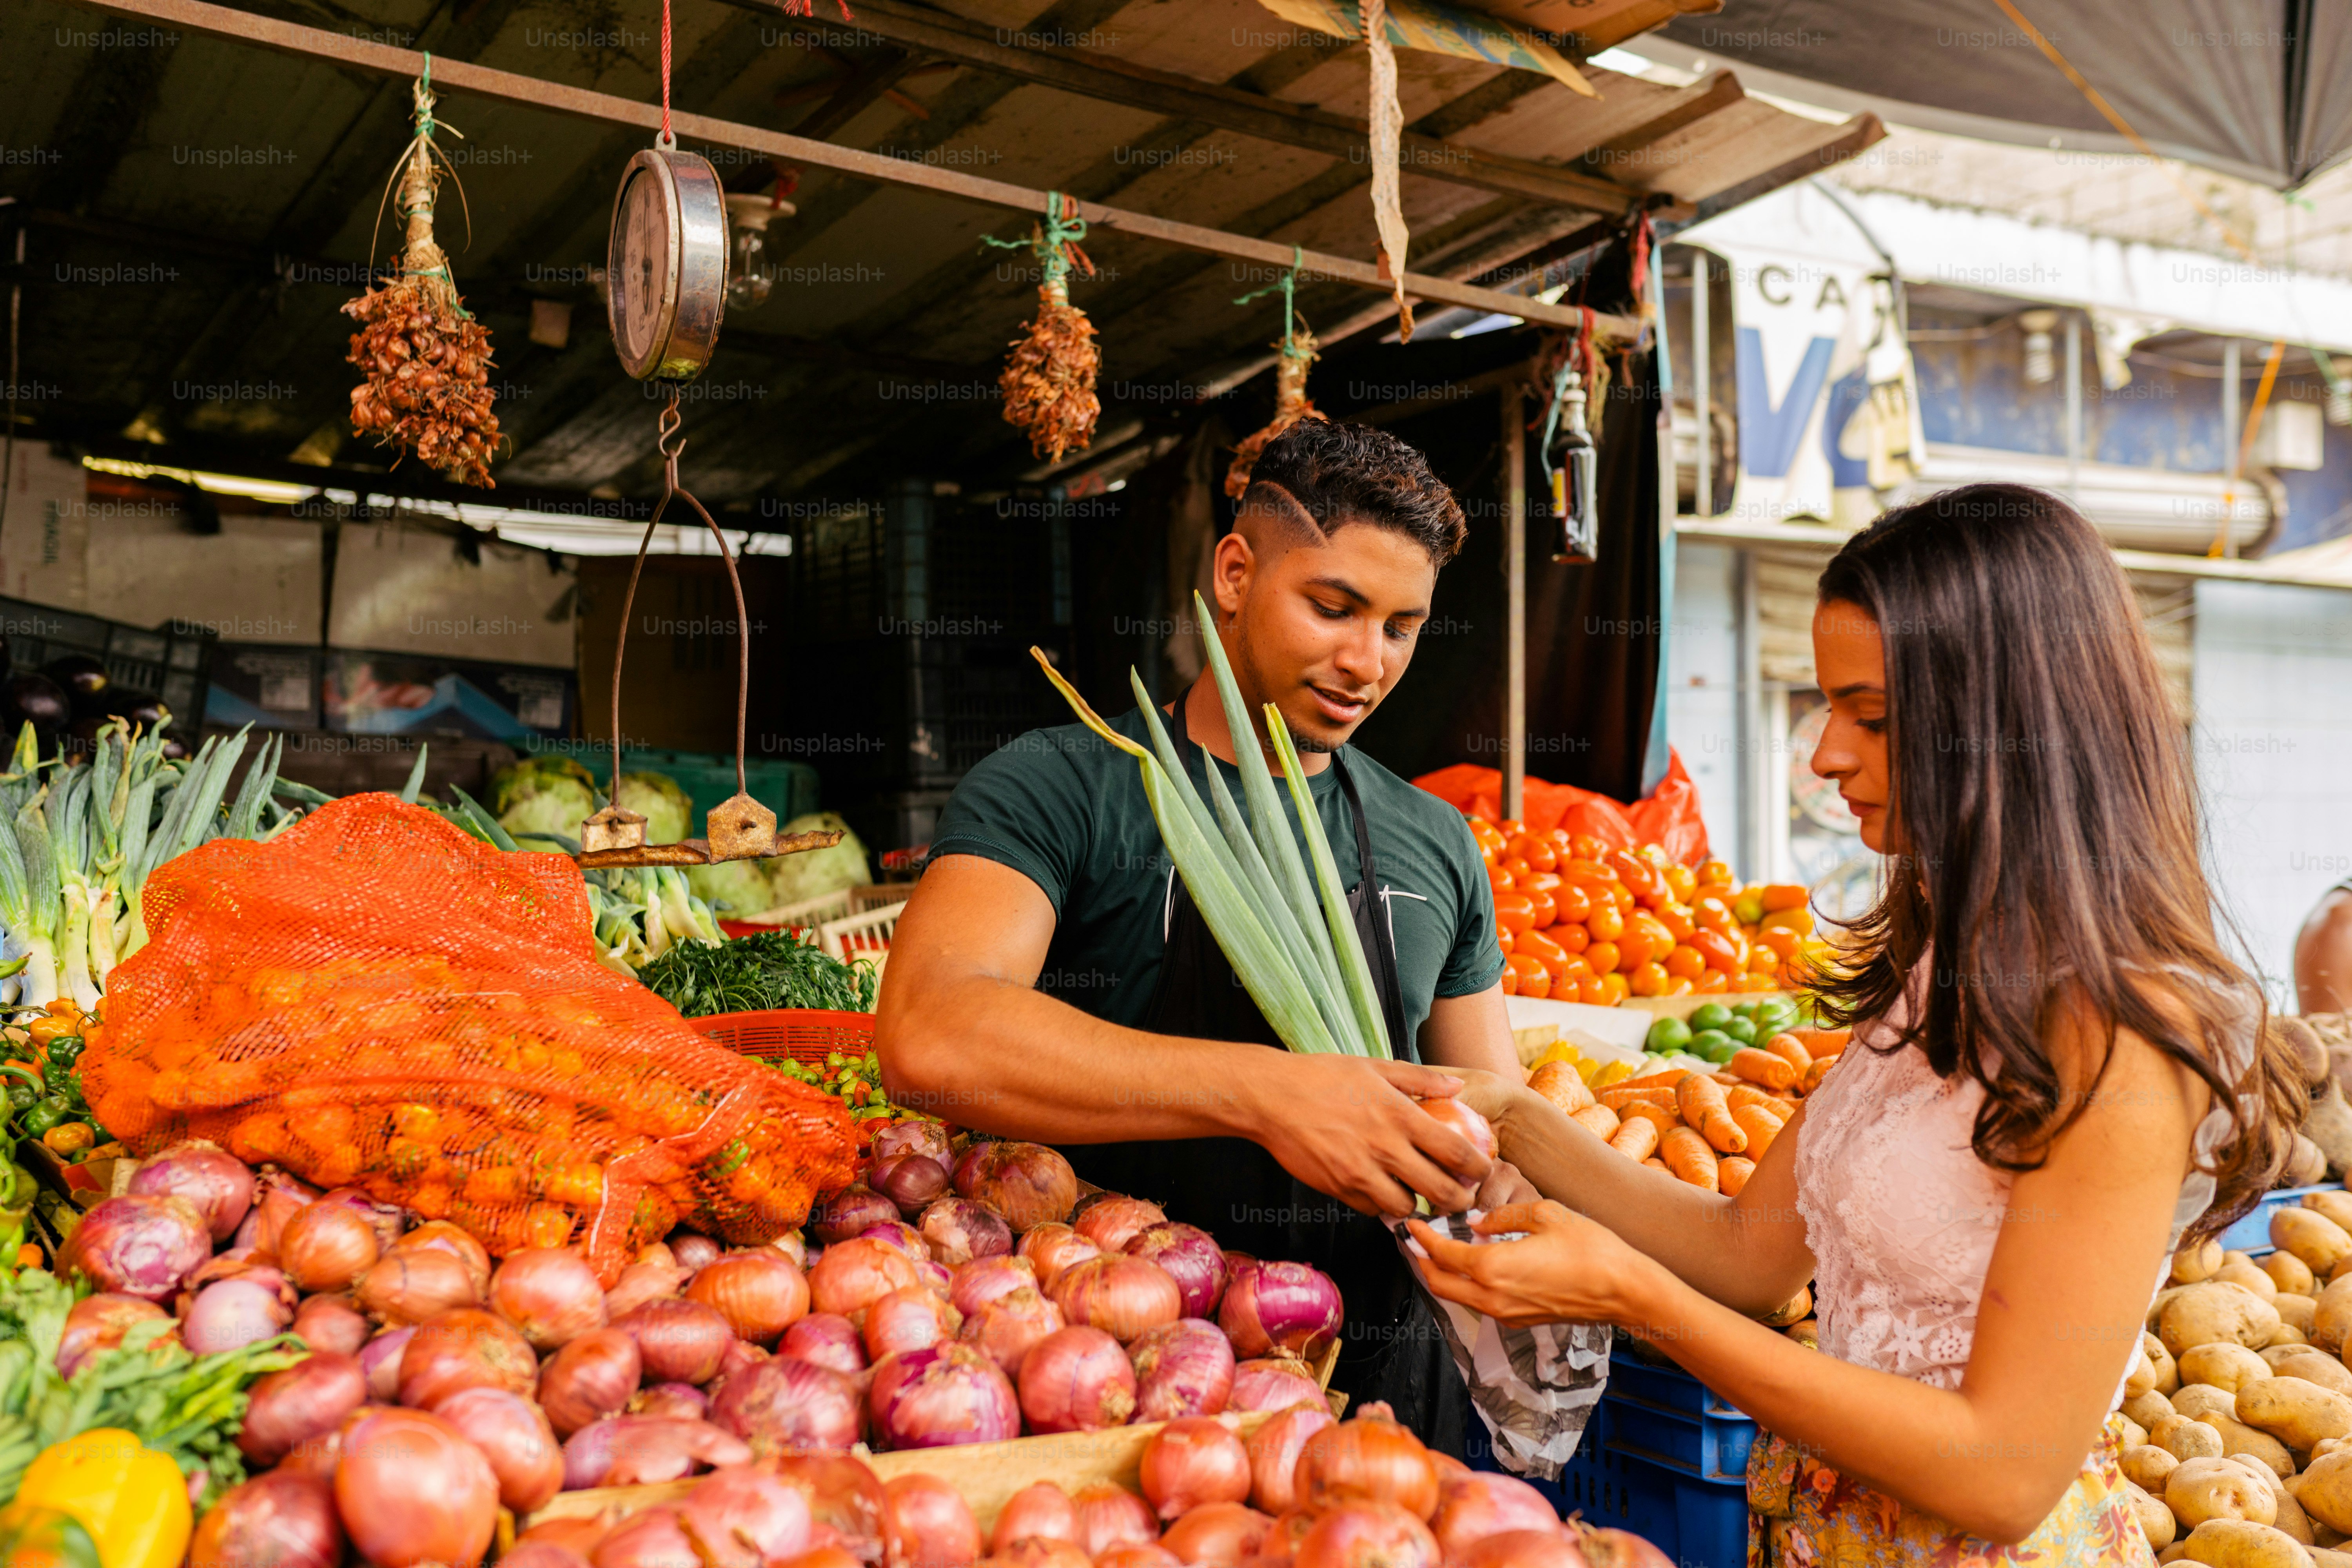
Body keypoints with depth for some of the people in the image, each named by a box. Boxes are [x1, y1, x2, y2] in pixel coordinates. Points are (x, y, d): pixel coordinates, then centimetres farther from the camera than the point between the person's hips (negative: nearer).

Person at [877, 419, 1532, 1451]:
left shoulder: (1435, 844, 9)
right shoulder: (1060, 788, -8)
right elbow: (930, 1036, -26)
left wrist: (1496, 1188, -9)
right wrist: (1266, 1093, -33)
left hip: (1381, 1383, 4)